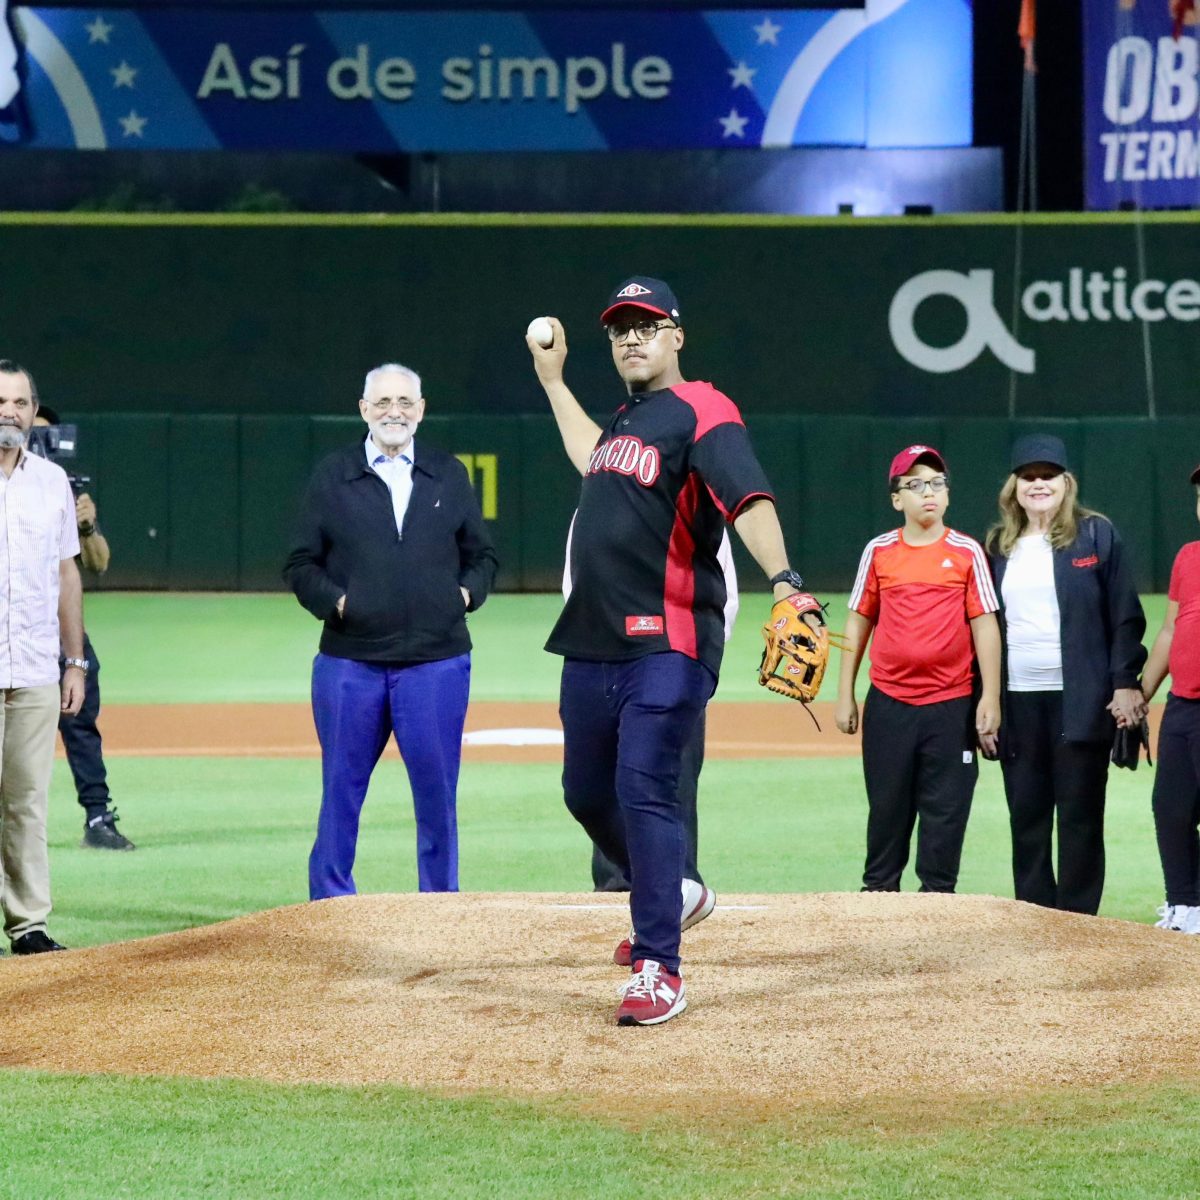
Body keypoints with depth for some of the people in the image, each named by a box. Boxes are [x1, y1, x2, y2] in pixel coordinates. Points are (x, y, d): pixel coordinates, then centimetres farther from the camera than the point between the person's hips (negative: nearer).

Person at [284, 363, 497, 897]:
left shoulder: (449, 475, 12)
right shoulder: (332, 476, 7)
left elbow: (482, 557, 17)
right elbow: (300, 566, 8)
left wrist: (464, 594, -1)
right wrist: (335, 601, -8)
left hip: (436, 665, 1)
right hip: (349, 662, -1)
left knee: (437, 792, 3)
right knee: (342, 791, 3)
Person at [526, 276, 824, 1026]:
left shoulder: (699, 412, -8)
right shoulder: (626, 421, 19)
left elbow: (748, 497, -24)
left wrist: (783, 579, -39)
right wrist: (553, 379, 43)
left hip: (667, 643, -9)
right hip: (593, 647, 9)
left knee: (644, 790, -17)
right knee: (587, 792, 16)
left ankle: (659, 971, -16)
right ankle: (673, 895, 40)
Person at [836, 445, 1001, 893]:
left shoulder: (967, 552, 2)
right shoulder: (879, 551, 5)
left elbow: (984, 625, 1)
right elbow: (859, 622, 11)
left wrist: (989, 697, -5)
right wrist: (845, 695, 8)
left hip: (951, 703, -1)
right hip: (889, 701, 1)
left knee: (946, 807, 1)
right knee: (887, 805, 7)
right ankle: (878, 891, 16)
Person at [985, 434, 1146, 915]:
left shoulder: (1096, 535, 2)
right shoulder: (998, 546, 13)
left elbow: (1125, 615, 0)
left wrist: (1126, 683, -8)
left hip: (1081, 700, -4)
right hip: (1016, 700, 4)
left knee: (1080, 813, -2)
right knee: (1026, 816, 5)